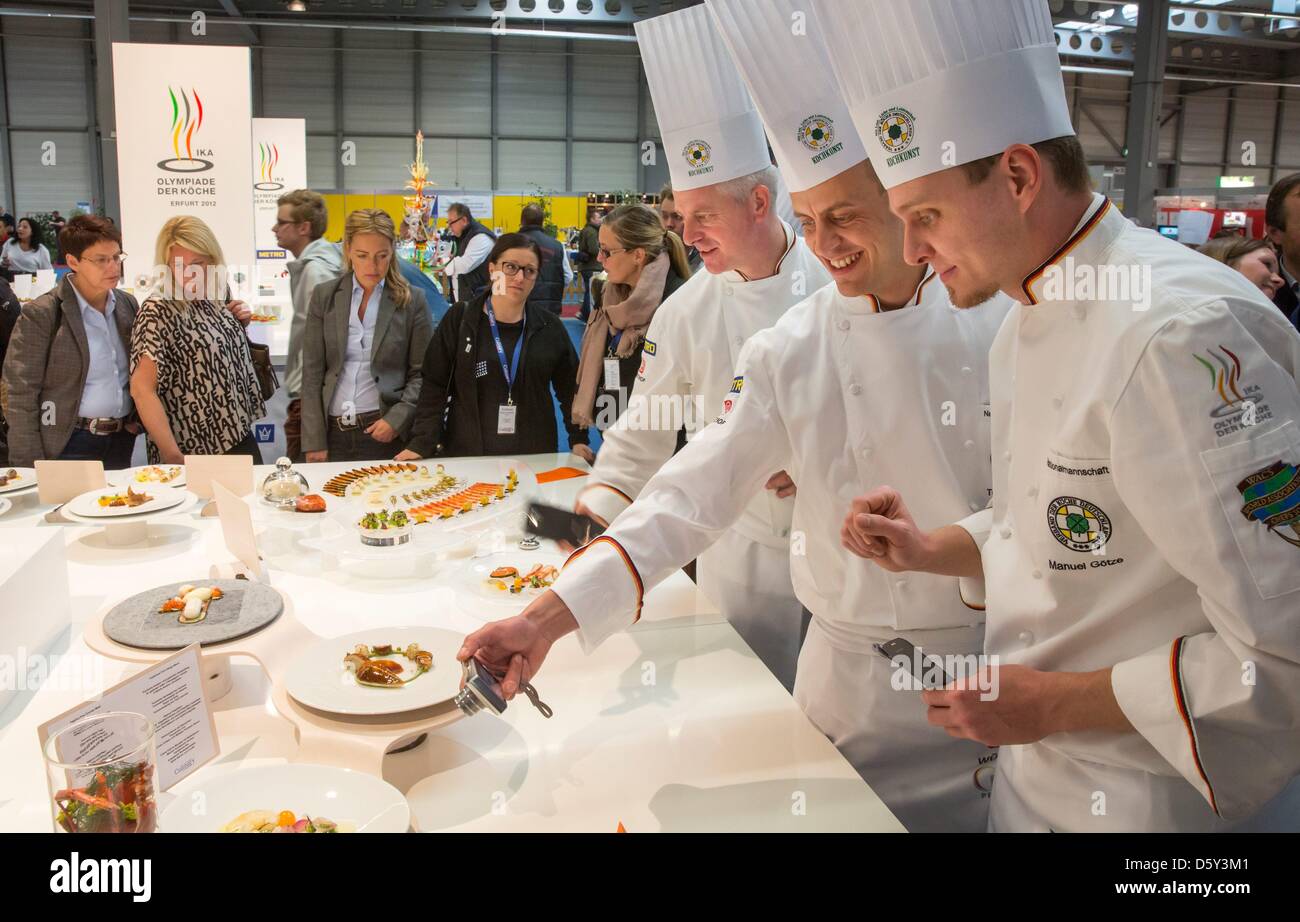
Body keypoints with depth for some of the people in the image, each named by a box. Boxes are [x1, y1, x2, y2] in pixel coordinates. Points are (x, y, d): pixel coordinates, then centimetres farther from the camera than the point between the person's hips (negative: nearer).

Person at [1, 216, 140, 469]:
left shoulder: (128, 305, 7)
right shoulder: (40, 314, -9)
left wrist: (138, 419, 6)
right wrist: (33, 470, -13)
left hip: (123, 440, 5)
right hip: (69, 445, -5)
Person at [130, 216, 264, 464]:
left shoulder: (219, 292, 3)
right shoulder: (157, 311, -17)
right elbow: (142, 390, -21)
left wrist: (240, 322, 0)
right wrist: (174, 456, -25)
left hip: (240, 437, 6)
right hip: (195, 453, -6)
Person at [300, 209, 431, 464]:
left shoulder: (412, 301, 0)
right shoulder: (324, 296, 4)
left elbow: (422, 373, 1)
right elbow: (312, 373, 3)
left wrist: (397, 419, -13)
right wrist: (314, 442, -3)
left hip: (387, 433, -2)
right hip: (333, 432, 2)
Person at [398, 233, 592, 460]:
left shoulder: (549, 327, 3)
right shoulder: (459, 319, -2)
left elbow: (570, 388, 11)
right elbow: (435, 386, -3)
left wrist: (579, 439, 2)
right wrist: (421, 444, -12)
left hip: (535, 455, 1)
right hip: (466, 454, -1)